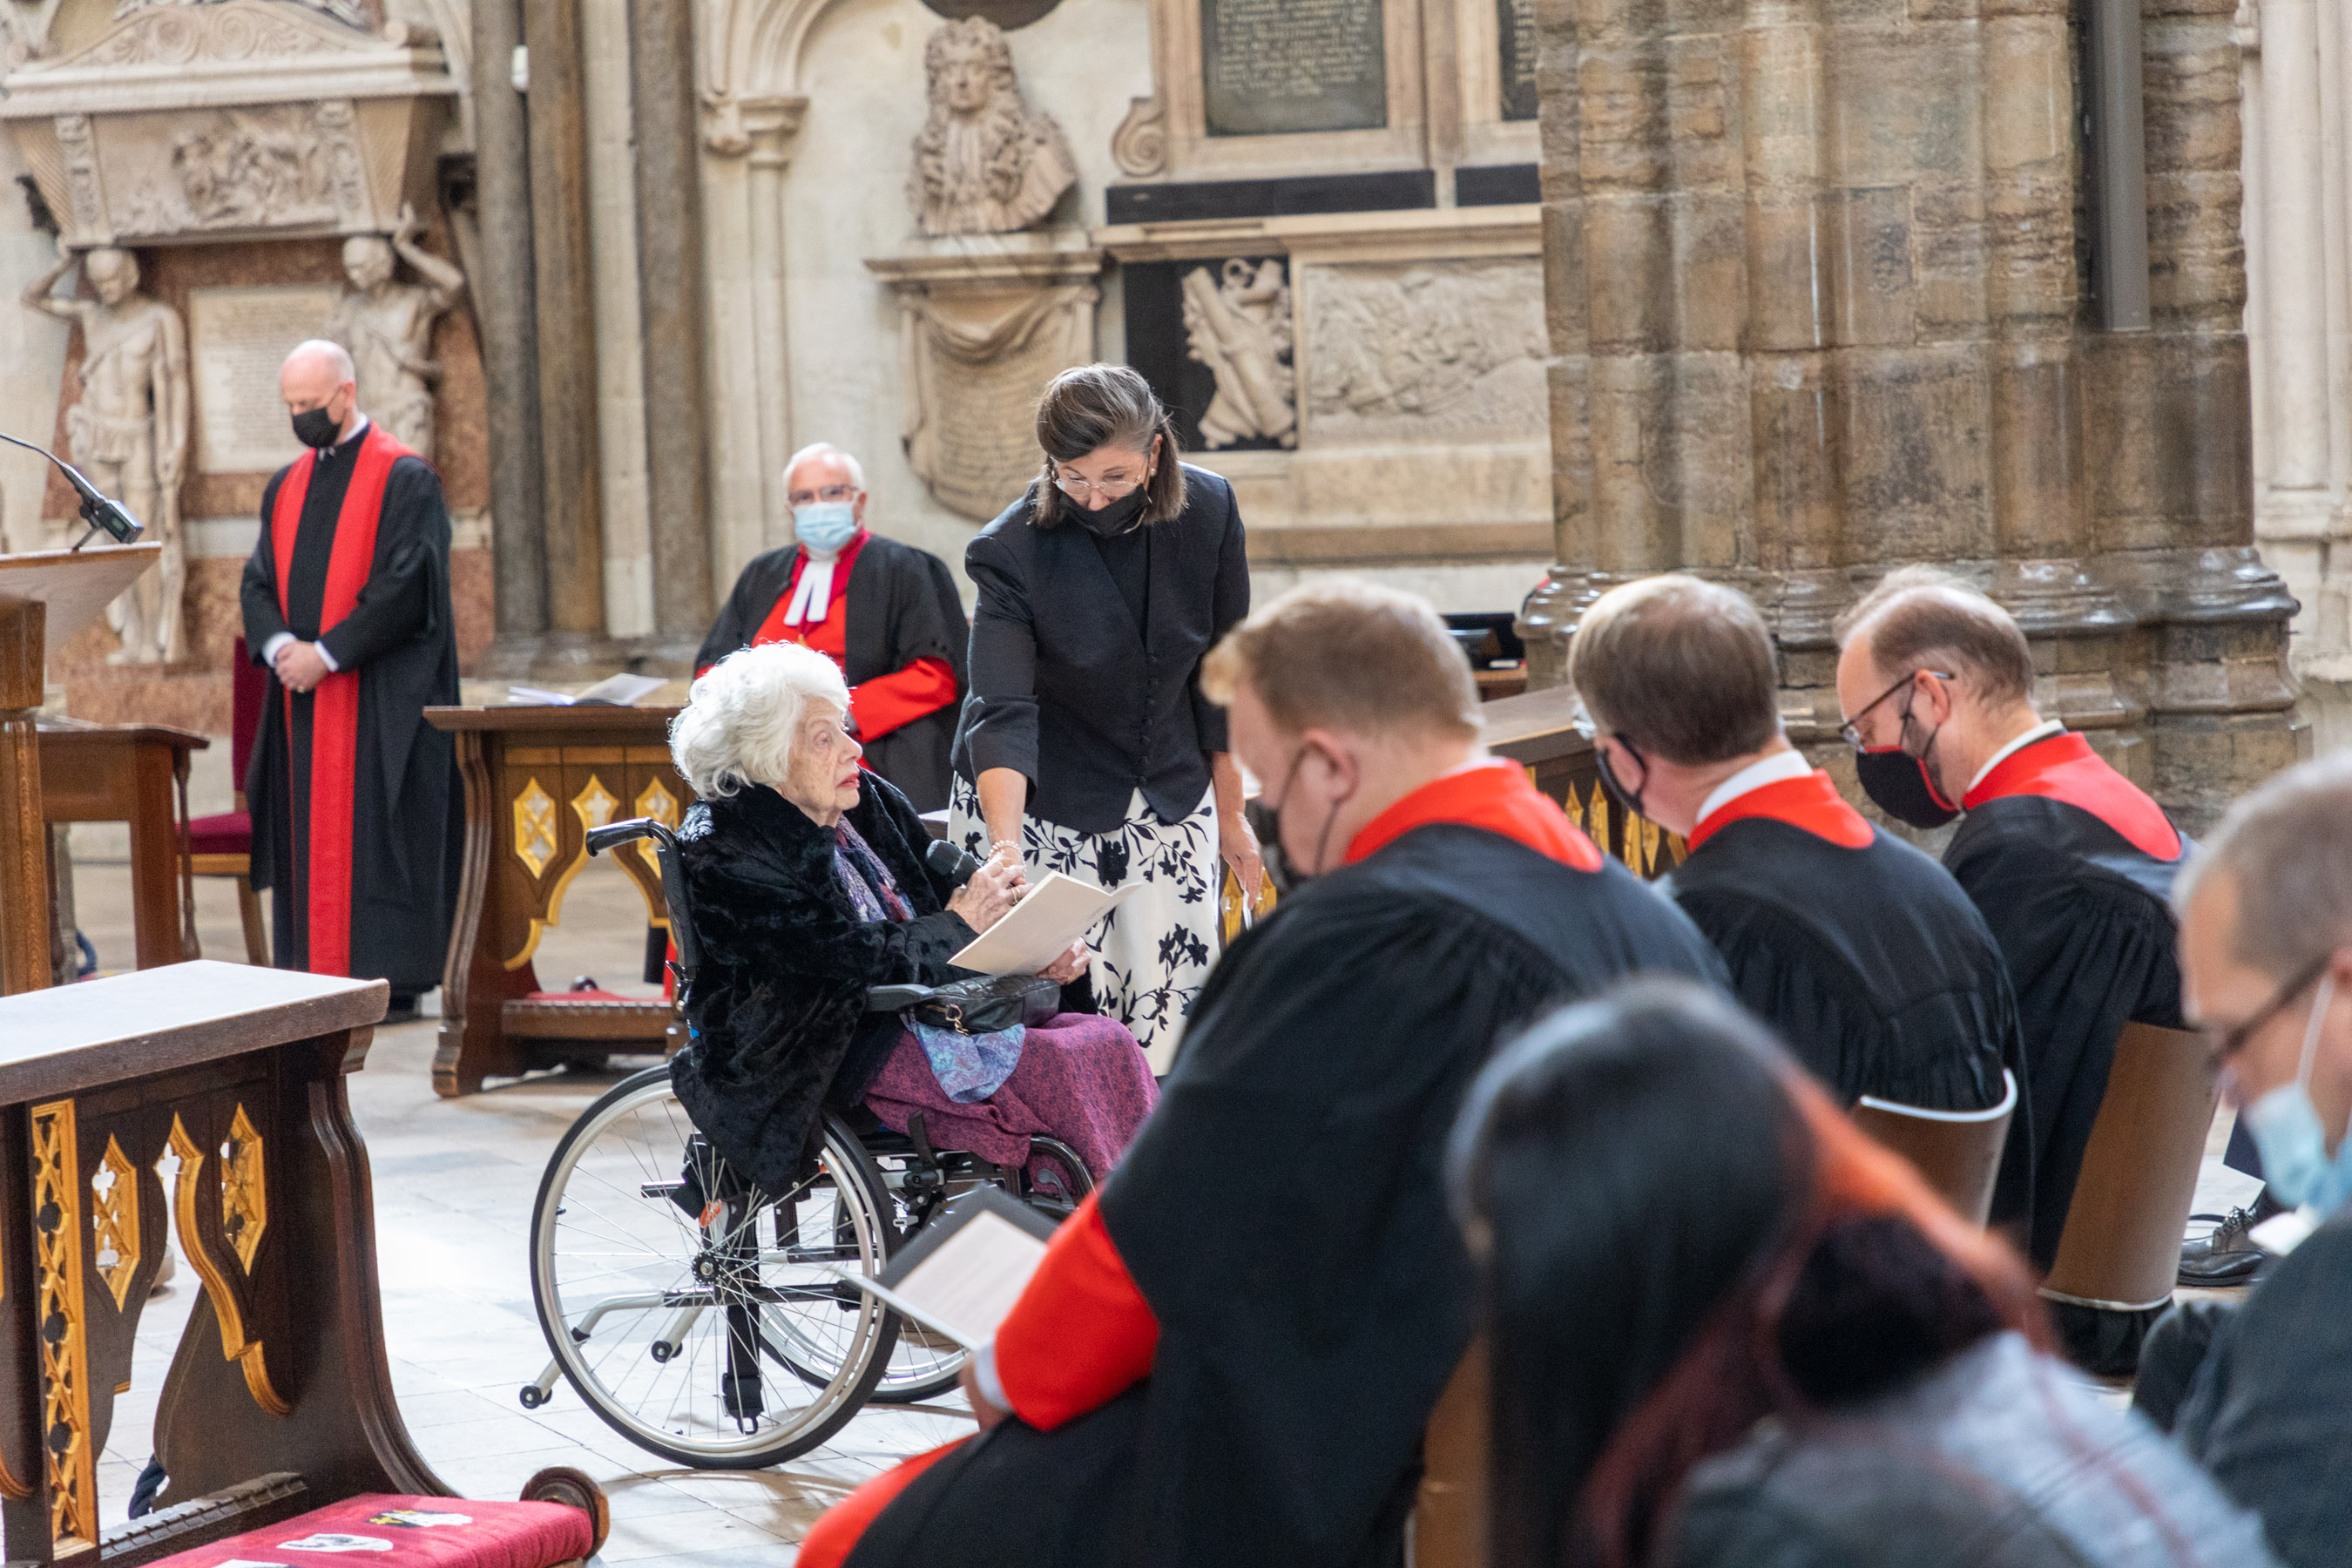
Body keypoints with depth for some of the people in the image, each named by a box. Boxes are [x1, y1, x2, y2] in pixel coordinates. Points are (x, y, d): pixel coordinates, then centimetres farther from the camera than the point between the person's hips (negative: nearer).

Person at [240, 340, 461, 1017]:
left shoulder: (405, 479, -5)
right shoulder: (286, 487, 16)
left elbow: (405, 587, -13)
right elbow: (258, 581, 13)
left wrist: (327, 653, -17)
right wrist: (279, 644, -8)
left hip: (379, 698, -6)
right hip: (302, 696, 7)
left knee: (375, 828, -7)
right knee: (309, 833, 4)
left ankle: (391, 978, -5)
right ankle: (319, 973, 7)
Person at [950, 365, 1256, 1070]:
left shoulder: (1207, 511, -9)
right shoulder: (1011, 550, -19)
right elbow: (1003, 716, -27)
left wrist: (1231, 815, 6)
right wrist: (1006, 849, -41)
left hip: (1168, 800, 3)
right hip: (1041, 806, -3)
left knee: (1174, 1032, -3)